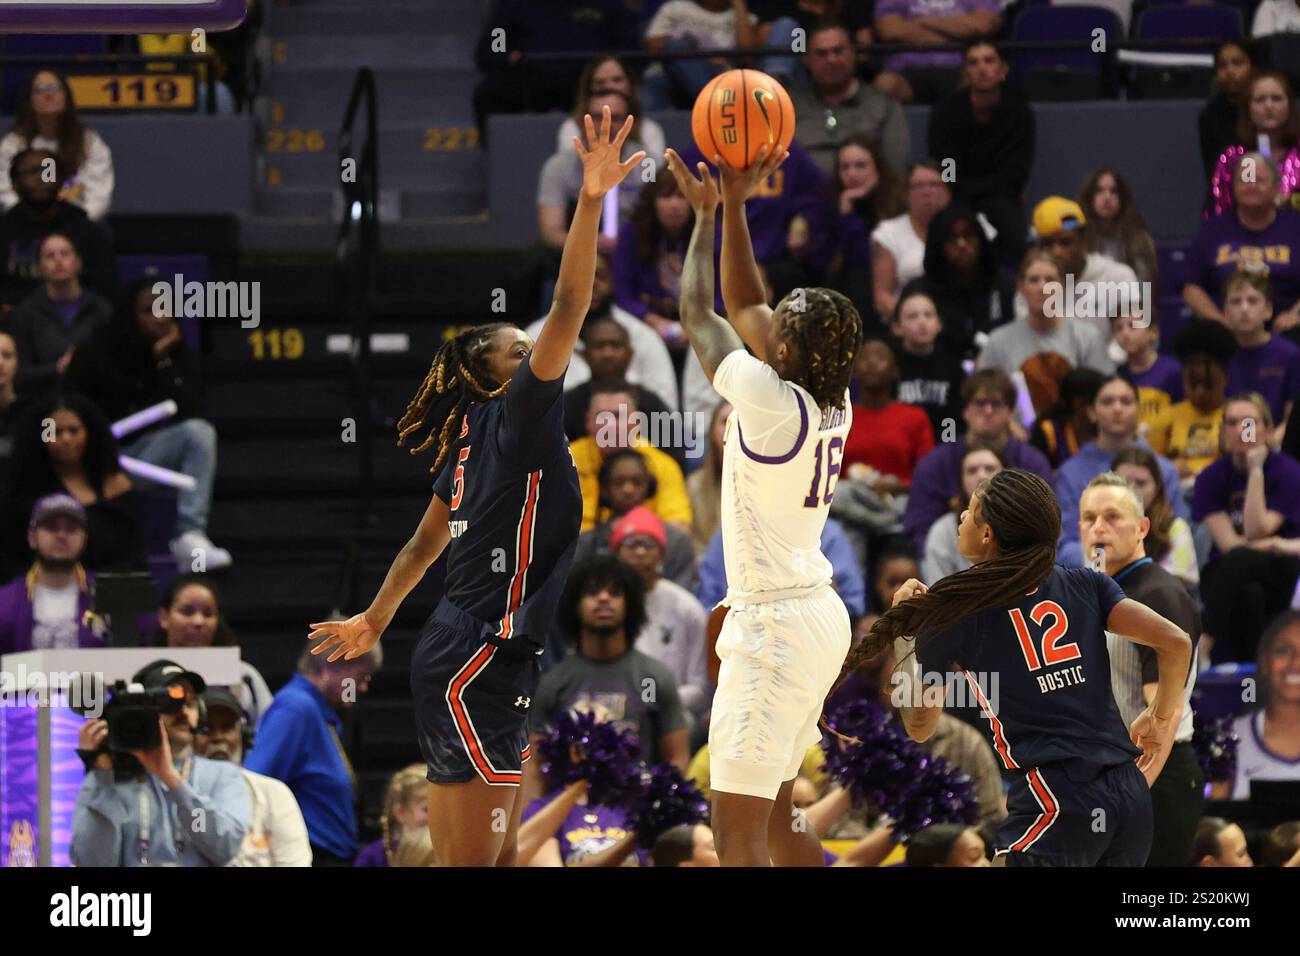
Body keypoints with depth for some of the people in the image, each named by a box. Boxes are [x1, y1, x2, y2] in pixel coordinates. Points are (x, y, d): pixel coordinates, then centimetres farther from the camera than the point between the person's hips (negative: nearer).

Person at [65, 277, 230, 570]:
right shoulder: (96, 351, 0)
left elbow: (190, 411, -11)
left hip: (152, 452, 1)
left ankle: (190, 536, -37)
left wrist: (163, 359, -15)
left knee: (200, 432, -28)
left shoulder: (179, 355, 5)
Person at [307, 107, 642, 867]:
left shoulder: (476, 440, 15)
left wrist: (374, 622, 38)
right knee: (471, 862, -8)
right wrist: (591, 203, -28)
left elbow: (424, 546, 25)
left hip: (462, 657, 10)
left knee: (498, 855, 11)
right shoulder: (512, 421, -9)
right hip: (476, 666, -10)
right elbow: (567, 313, -21)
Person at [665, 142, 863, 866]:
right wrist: (735, 205, 15)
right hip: (820, 622, 9)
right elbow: (745, 304, 16)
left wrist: (707, 214, 6)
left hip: (774, 632, -9)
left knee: (739, 835, -11)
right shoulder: (835, 402, 4)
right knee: (774, 816, 18)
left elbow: (699, 313, -5)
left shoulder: (771, 400, -18)